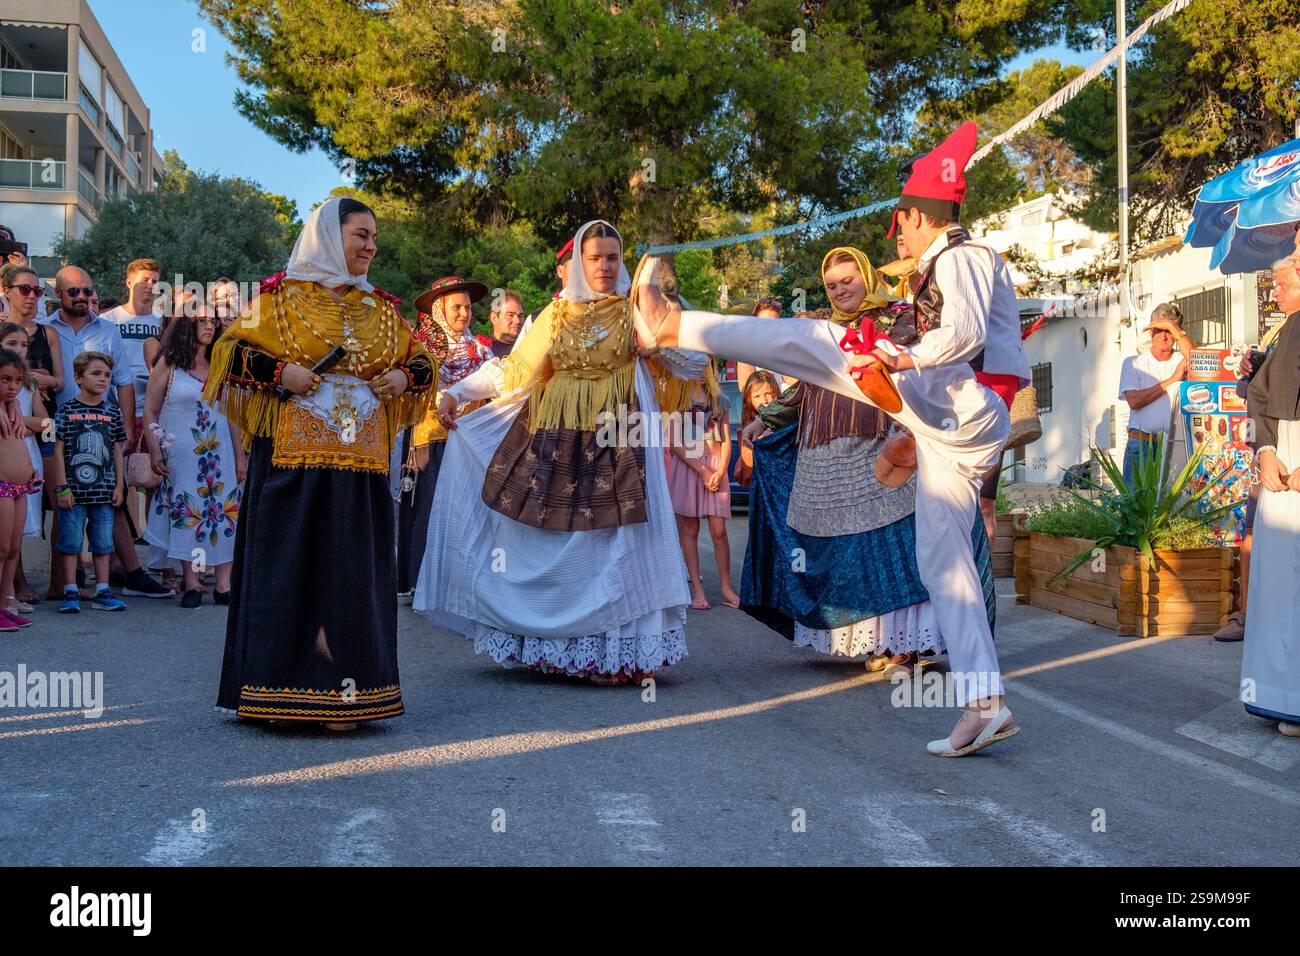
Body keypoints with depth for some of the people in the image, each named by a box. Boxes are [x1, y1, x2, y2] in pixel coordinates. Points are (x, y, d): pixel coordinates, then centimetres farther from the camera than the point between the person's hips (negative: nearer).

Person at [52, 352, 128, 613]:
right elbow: (59, 451, -3)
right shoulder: (67, 410, -2)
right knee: (70, 541, 1)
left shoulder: (112, 411, 7)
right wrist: (62, 487, -8)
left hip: (104, 491, 3)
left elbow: (117, 452, 10)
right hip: (74, 489, -3)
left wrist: (119, 486, 6)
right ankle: (70, 593, 8)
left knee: (103, 542, 8)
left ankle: (102, 592, 15)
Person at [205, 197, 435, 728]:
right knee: (288, 568, -3)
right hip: (292, 458, -3)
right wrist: (279, 371, -11)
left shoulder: (382, 309, 15)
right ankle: (278, 692, 5)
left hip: (359, 464, 4)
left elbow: (421, 361, 23)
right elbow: (230, 351, 4)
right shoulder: (280, 298, 3)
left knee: (352, 573, 2)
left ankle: (340, 696, 8)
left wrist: (405, 376, 1)